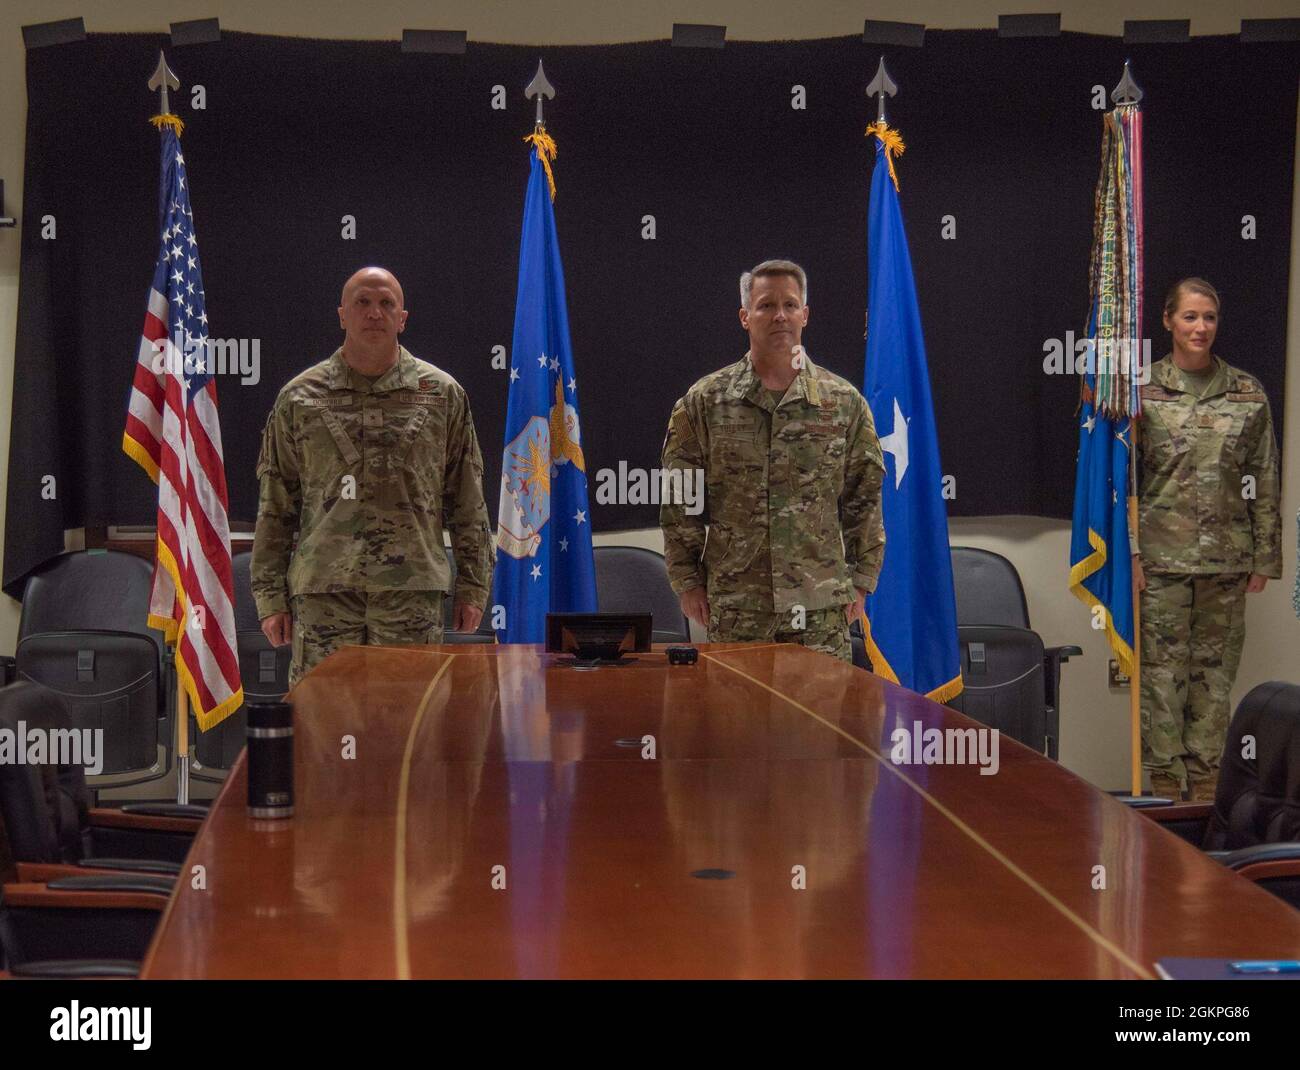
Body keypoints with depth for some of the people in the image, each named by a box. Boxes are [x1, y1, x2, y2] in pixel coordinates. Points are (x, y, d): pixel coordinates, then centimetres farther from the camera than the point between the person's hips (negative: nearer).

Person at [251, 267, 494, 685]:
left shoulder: (442, 394, 10)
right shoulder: (299, 398, 9)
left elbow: (467, 500, 11)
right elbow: (275, 506, 9)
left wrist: (473, 586, 7)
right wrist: (270, 596, 4)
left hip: (413, 590, 0)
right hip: (323, 588, 0)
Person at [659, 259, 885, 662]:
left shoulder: (844, 401, 7)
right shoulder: (704, 401, 4)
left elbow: (865, 497, 10)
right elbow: (678, 499, 5)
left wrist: (861, 579, 6)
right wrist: (687, 581, 1)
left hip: (821, 604, 1)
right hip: (734, 606, 0)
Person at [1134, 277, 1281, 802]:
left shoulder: (1247, 393, 5)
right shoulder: (1143, 390, 0)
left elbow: (1264, 480, 7)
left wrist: (1265, 555, 4)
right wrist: (1129, 550, -7)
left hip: (1226, 557, 2)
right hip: (1161, 555, -2)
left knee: (1216, 671, 6)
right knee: (1161, 670, 0)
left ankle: (1206, 783, 15)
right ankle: (1166, 784, 9)